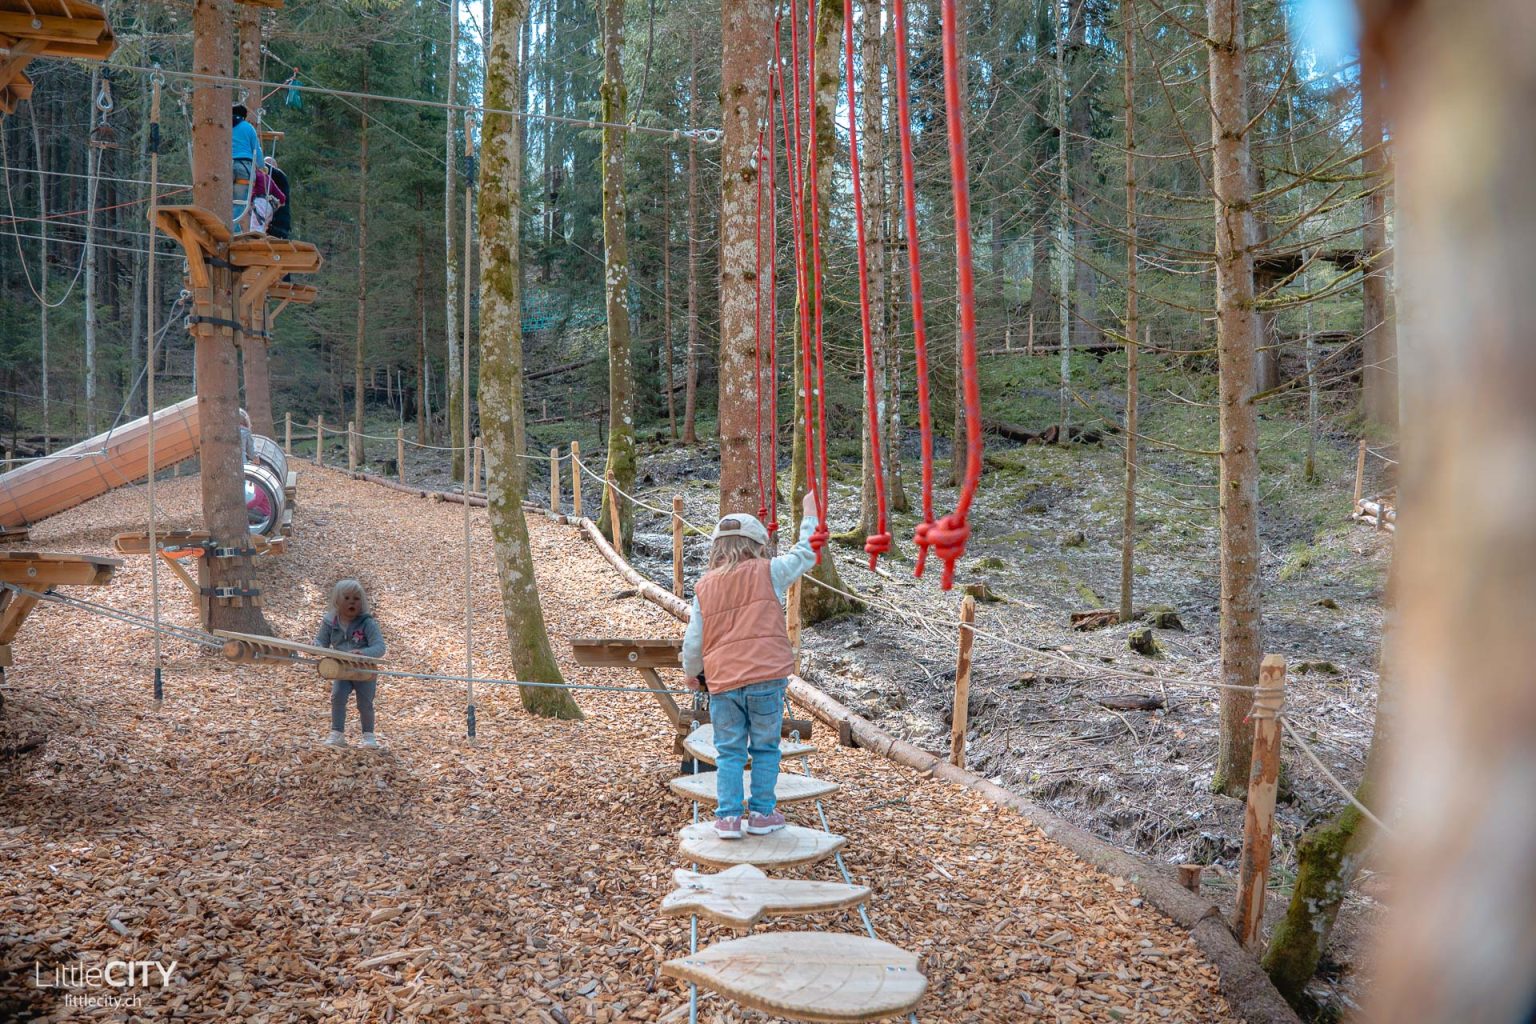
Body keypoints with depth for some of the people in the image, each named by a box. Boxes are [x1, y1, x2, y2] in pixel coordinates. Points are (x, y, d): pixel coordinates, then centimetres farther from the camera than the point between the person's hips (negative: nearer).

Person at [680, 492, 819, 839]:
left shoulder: (704, 587, 7)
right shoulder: (768, 572, 0)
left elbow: (693, 641, 8)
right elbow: (805, 554, 11)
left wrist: (692, 673, 25)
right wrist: (809, 516, 24)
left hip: (722, 682, 2)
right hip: (766, 677, -2)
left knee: (730, 752, 11)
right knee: (765, 748, 12)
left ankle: (728, 817, 9)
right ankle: (762, 813, 17)